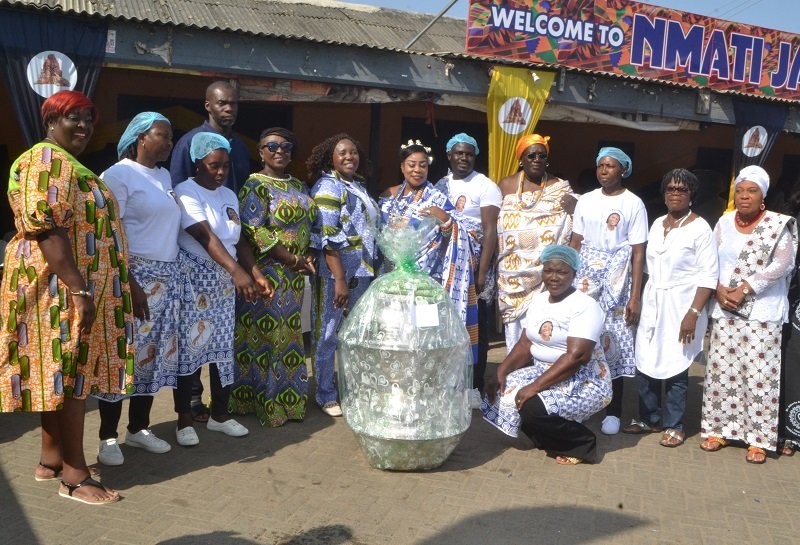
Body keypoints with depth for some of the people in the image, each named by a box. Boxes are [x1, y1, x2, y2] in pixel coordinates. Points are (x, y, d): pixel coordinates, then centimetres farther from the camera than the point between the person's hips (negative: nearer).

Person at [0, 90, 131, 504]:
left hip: (67, 288, 10)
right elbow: (46, 229, -24)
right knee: (70, 373, -5)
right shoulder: (47, 161, -13)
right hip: (61, 287, -10)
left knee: (59, 373, 14)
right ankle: (74, 476, 3)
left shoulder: (68, 164, 20)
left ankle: (51, 460, 25)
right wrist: (79, 290, -28)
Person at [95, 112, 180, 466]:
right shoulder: (119, 175, -7)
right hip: (134, 275, -7)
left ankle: (139, 428, 22)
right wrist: (130, 284, -19)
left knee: (155, 353, 9)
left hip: (167, 277, 7)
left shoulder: (164, 176, 16)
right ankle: (108, 437, 9)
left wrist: (170, 276, 11)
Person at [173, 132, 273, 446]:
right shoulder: (186, 192, -10)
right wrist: (237, 270, -34)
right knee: (188, 346, -3)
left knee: (223, 346, 9)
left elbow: (239, 240, 14)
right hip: (193, 278, -6)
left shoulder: (229, 196, 12)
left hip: (224, 281, 7)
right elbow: (205, 236, -23)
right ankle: (184, 419, 8)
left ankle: (219, 414, 20)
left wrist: (257, 275, 2)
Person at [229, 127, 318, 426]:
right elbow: (254, 231, -17)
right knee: (263, 334, 0)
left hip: (294, 274, 7)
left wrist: (307, 256, 0)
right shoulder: (256, 185, -8)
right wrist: (292, 260, -16)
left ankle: (288, 400, 22)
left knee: (289, 335, 11)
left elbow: (307, 224, 19)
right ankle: (265, 403, 10)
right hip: (266, 273, -7)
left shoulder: (298, 186, 15)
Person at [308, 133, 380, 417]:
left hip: (362, 273, 8)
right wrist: (340, 279, -22)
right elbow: (328, 238, -18)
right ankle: (326, 396, 14)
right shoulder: (328, 186, -10)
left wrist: (372, 270, 17)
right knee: (329, 335, 3)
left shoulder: (359, 186, 14)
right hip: (336, 273, -8)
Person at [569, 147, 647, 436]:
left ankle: (613, 411, 10)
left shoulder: (633, 204, -2)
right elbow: (575, 244, 10)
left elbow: (638, 254, -4)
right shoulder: (586, 200, 8)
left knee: (613, 343, -1)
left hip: (616, 283, -3)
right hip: (585, 281, 3)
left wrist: (635, 297, -9)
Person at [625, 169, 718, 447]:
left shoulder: (699, 227, -7)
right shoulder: (658, 224, 11)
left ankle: (674, 425, 13)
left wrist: (693, 313, -18)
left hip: (680, 306, -6)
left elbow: (709, 275, -12)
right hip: (652, 304, 6)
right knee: (645, 364, 6)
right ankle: (649, 418, 22)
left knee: (674, 367, -2)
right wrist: (639, 300, 11)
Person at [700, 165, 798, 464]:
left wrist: (744, 290, -15)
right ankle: (718, 429, 15)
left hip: (763, 311, -3)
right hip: (725, 310, 3)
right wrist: (719, 290, -8)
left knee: (760, 374, -2)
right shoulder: (724, 222, 8)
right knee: (721, 370, 5)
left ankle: (758, 439, 6)